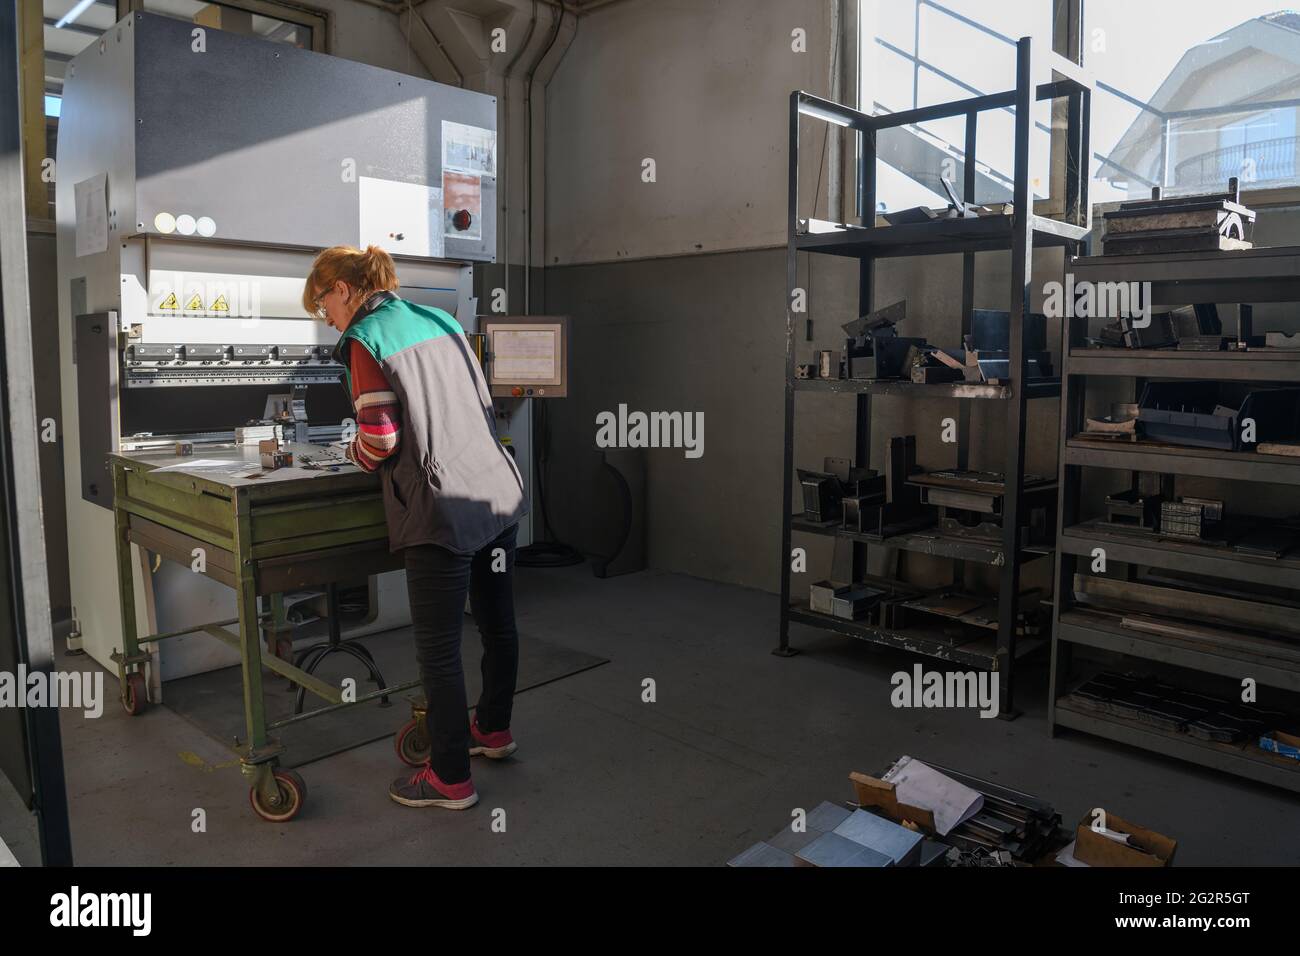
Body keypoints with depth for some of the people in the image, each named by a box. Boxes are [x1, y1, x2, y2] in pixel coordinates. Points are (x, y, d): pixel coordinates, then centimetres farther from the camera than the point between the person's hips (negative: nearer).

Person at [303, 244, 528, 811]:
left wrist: (356, 455, 9)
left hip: (444, 512, -8)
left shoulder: (364, 340, -7)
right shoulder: (439, 320, 14)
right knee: (498, 624, 21)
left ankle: (451, 780, 17)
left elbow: (379, 440, -12)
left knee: (438, 650, 5)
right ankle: (494, 729, 41)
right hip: (499, 492, 8)